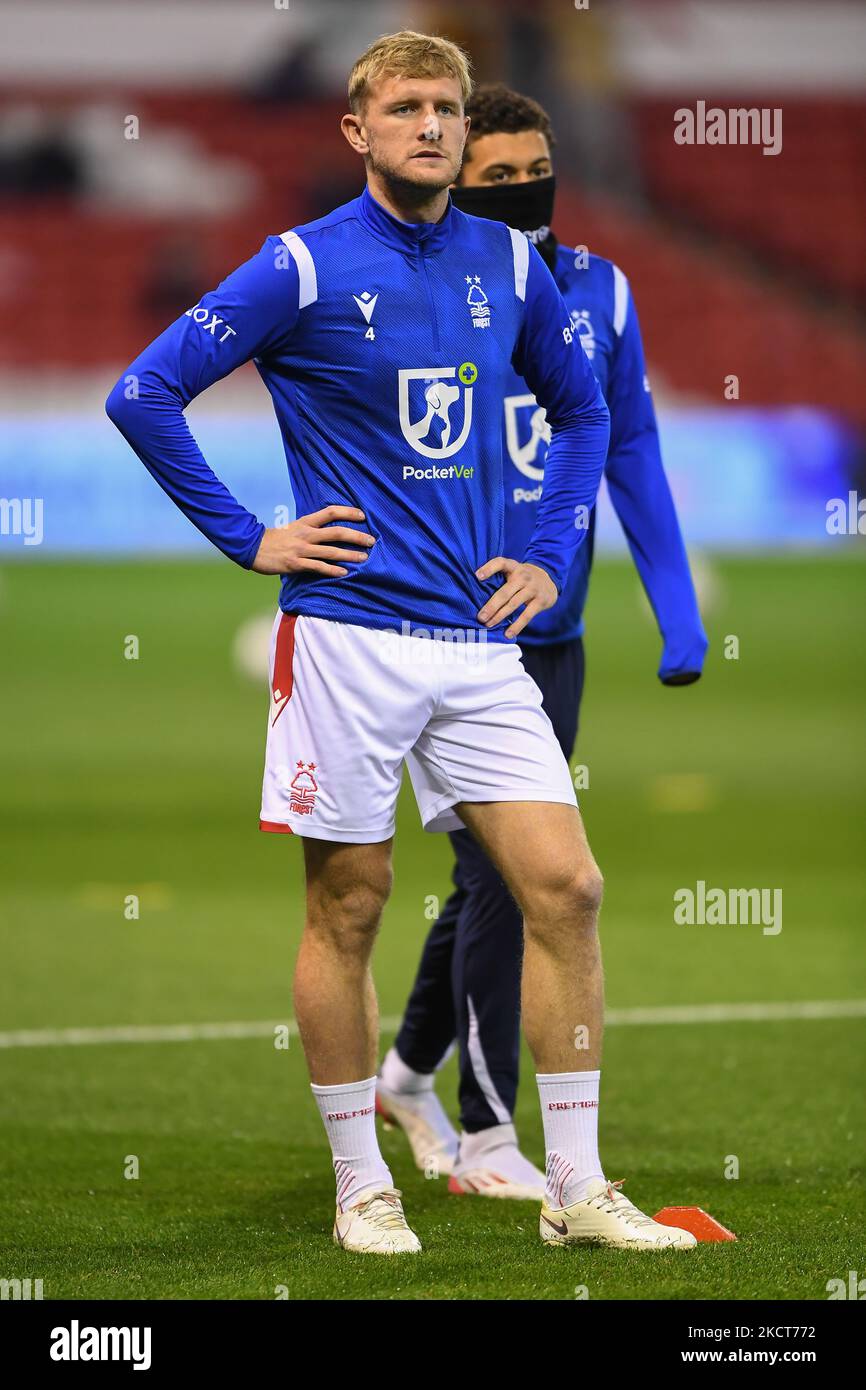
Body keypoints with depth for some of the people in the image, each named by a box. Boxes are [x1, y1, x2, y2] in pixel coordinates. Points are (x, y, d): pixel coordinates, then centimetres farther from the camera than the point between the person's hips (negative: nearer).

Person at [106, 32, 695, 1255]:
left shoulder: (509, 265, 8)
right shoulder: (304, 268, -6)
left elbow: (581, 408, 24)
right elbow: (144, 394, -5)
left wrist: (552, 556, 12)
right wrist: (248, 540, -6)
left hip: (479, 639, 4)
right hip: (349, 636, -4)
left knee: (566, 887, -3)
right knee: (348, 910, 3)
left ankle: (579, 1188, 4)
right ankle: (361, 1188, 14)